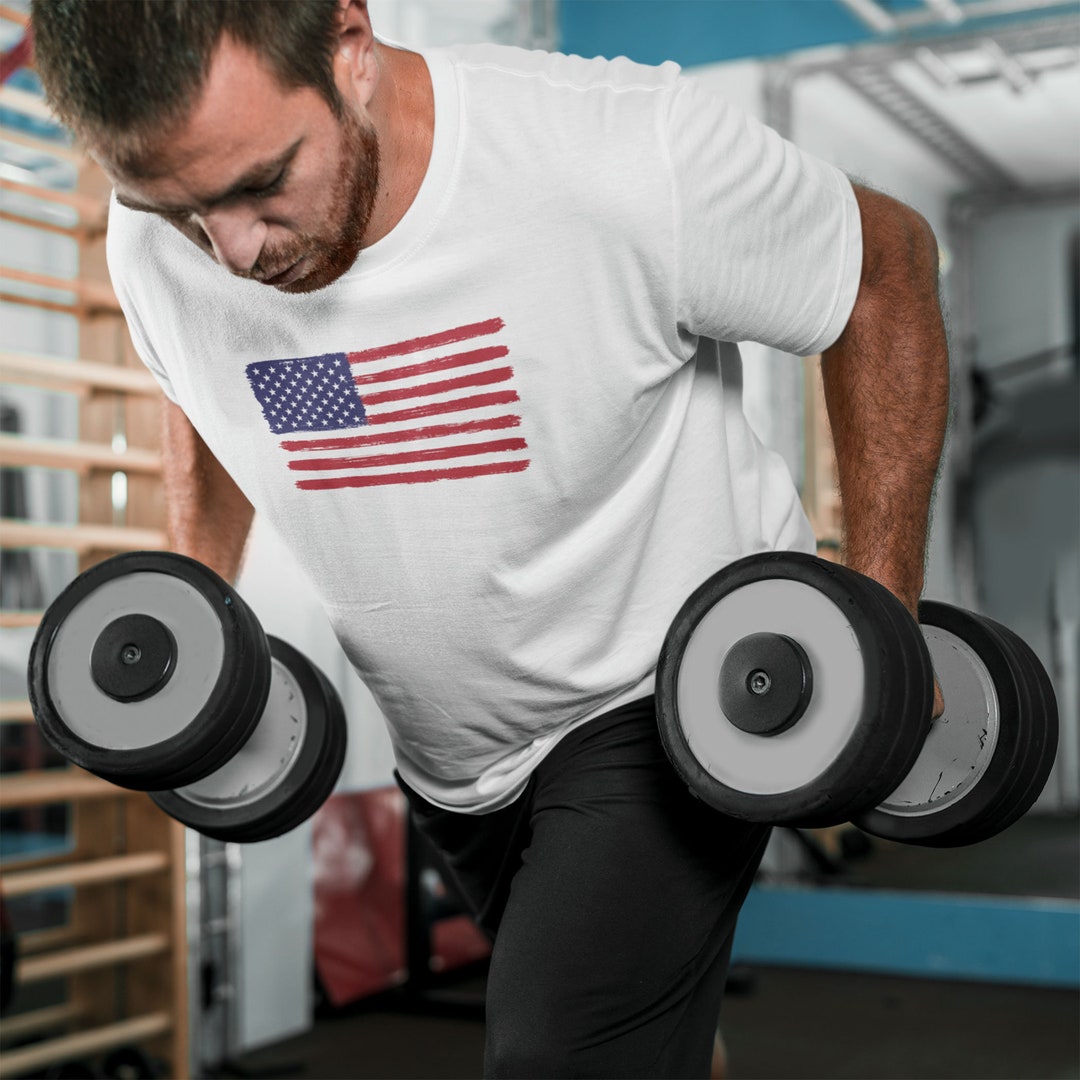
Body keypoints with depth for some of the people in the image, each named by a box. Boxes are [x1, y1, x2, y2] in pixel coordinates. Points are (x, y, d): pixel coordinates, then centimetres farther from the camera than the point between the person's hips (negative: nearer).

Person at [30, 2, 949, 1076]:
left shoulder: (624, 157, -31)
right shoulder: (153, 247, -16)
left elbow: (889, 268, -14)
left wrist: (885, 623, -15)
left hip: (672, 688, -5)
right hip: (448, 749, 5)